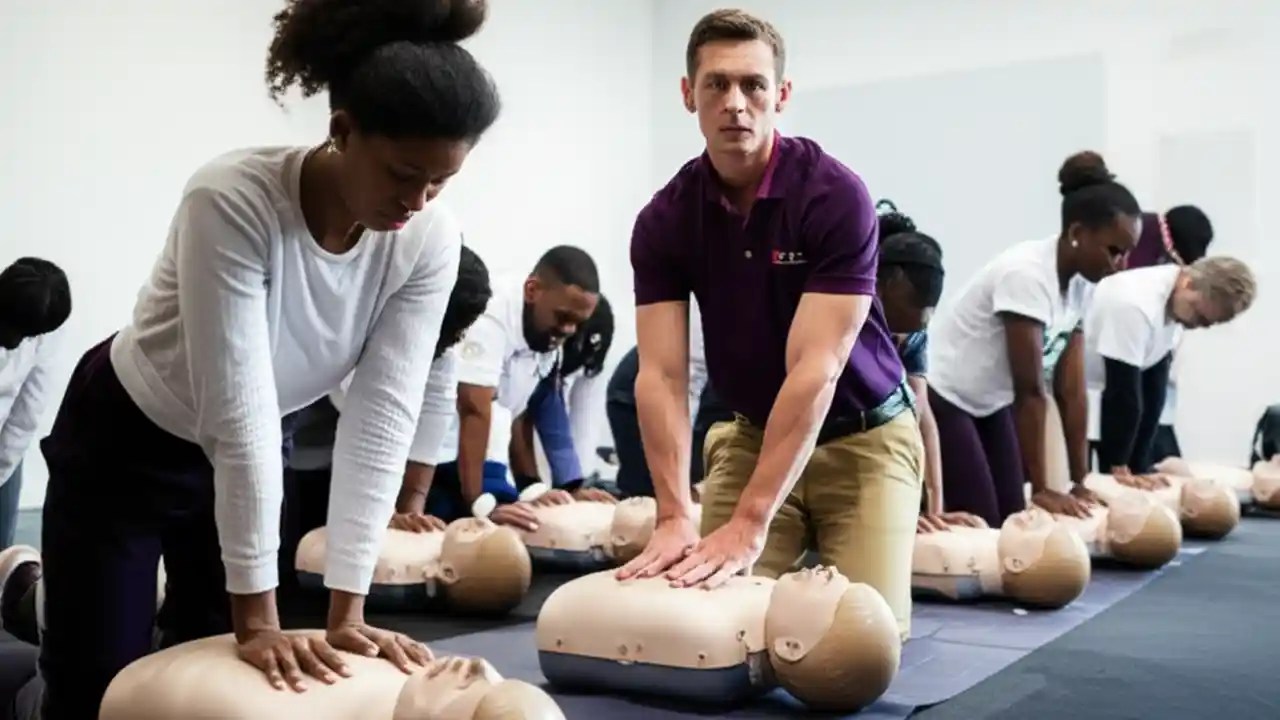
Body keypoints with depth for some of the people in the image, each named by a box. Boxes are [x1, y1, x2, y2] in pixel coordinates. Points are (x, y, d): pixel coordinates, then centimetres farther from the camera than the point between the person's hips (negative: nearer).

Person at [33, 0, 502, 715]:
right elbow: (238, 416, -35)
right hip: (124, 442, -4)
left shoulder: (430, 242, -22)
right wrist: (257, 618, -31)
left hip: (248, 456, 4)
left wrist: (347, 611, -24)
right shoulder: (233, 200, -35)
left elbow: (383, 418, -22)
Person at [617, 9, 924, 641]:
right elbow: (661, 374, -15)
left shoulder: (835, 195, -22)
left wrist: (749, 524, -33)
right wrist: (674, 516, -27)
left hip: (862, 436, -3)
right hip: (752, 434, 3)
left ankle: (818, 583, 22)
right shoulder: (664, 219, -10)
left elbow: (815, 369, -28)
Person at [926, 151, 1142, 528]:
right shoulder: (1026, 274, -27)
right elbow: (1029, 391, -25)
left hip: (990, 403, 9)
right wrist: (1040, 488, -20)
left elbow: (1071, 390, -1)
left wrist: (1081, 482, -3)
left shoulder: (1080, 285, -2)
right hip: (940, 397, -8)